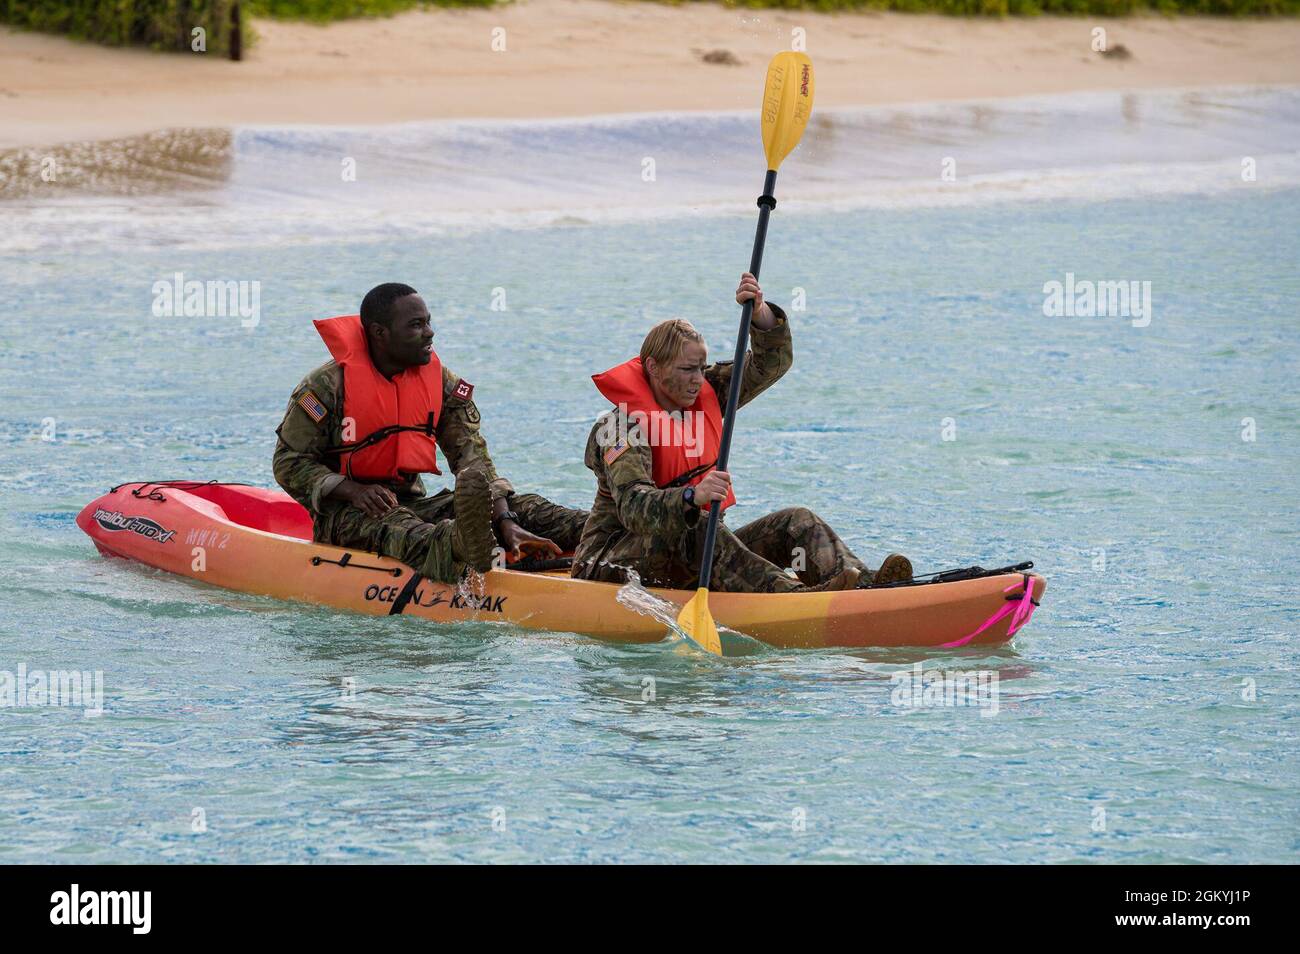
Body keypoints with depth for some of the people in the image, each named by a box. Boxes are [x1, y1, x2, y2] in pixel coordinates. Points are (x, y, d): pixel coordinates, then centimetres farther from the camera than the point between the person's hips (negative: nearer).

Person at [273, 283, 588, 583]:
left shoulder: (442, 383, 5)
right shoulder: (329, 384, -9)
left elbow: (473, 460, -2)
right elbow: (290, 464, -7)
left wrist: (506, 524, -19)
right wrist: (353, 491, -24)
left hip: (411, 502, 7)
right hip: (343, 512, -7)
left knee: (520, 506, -10)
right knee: (391, 525, -42)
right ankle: (453, 549, -76)